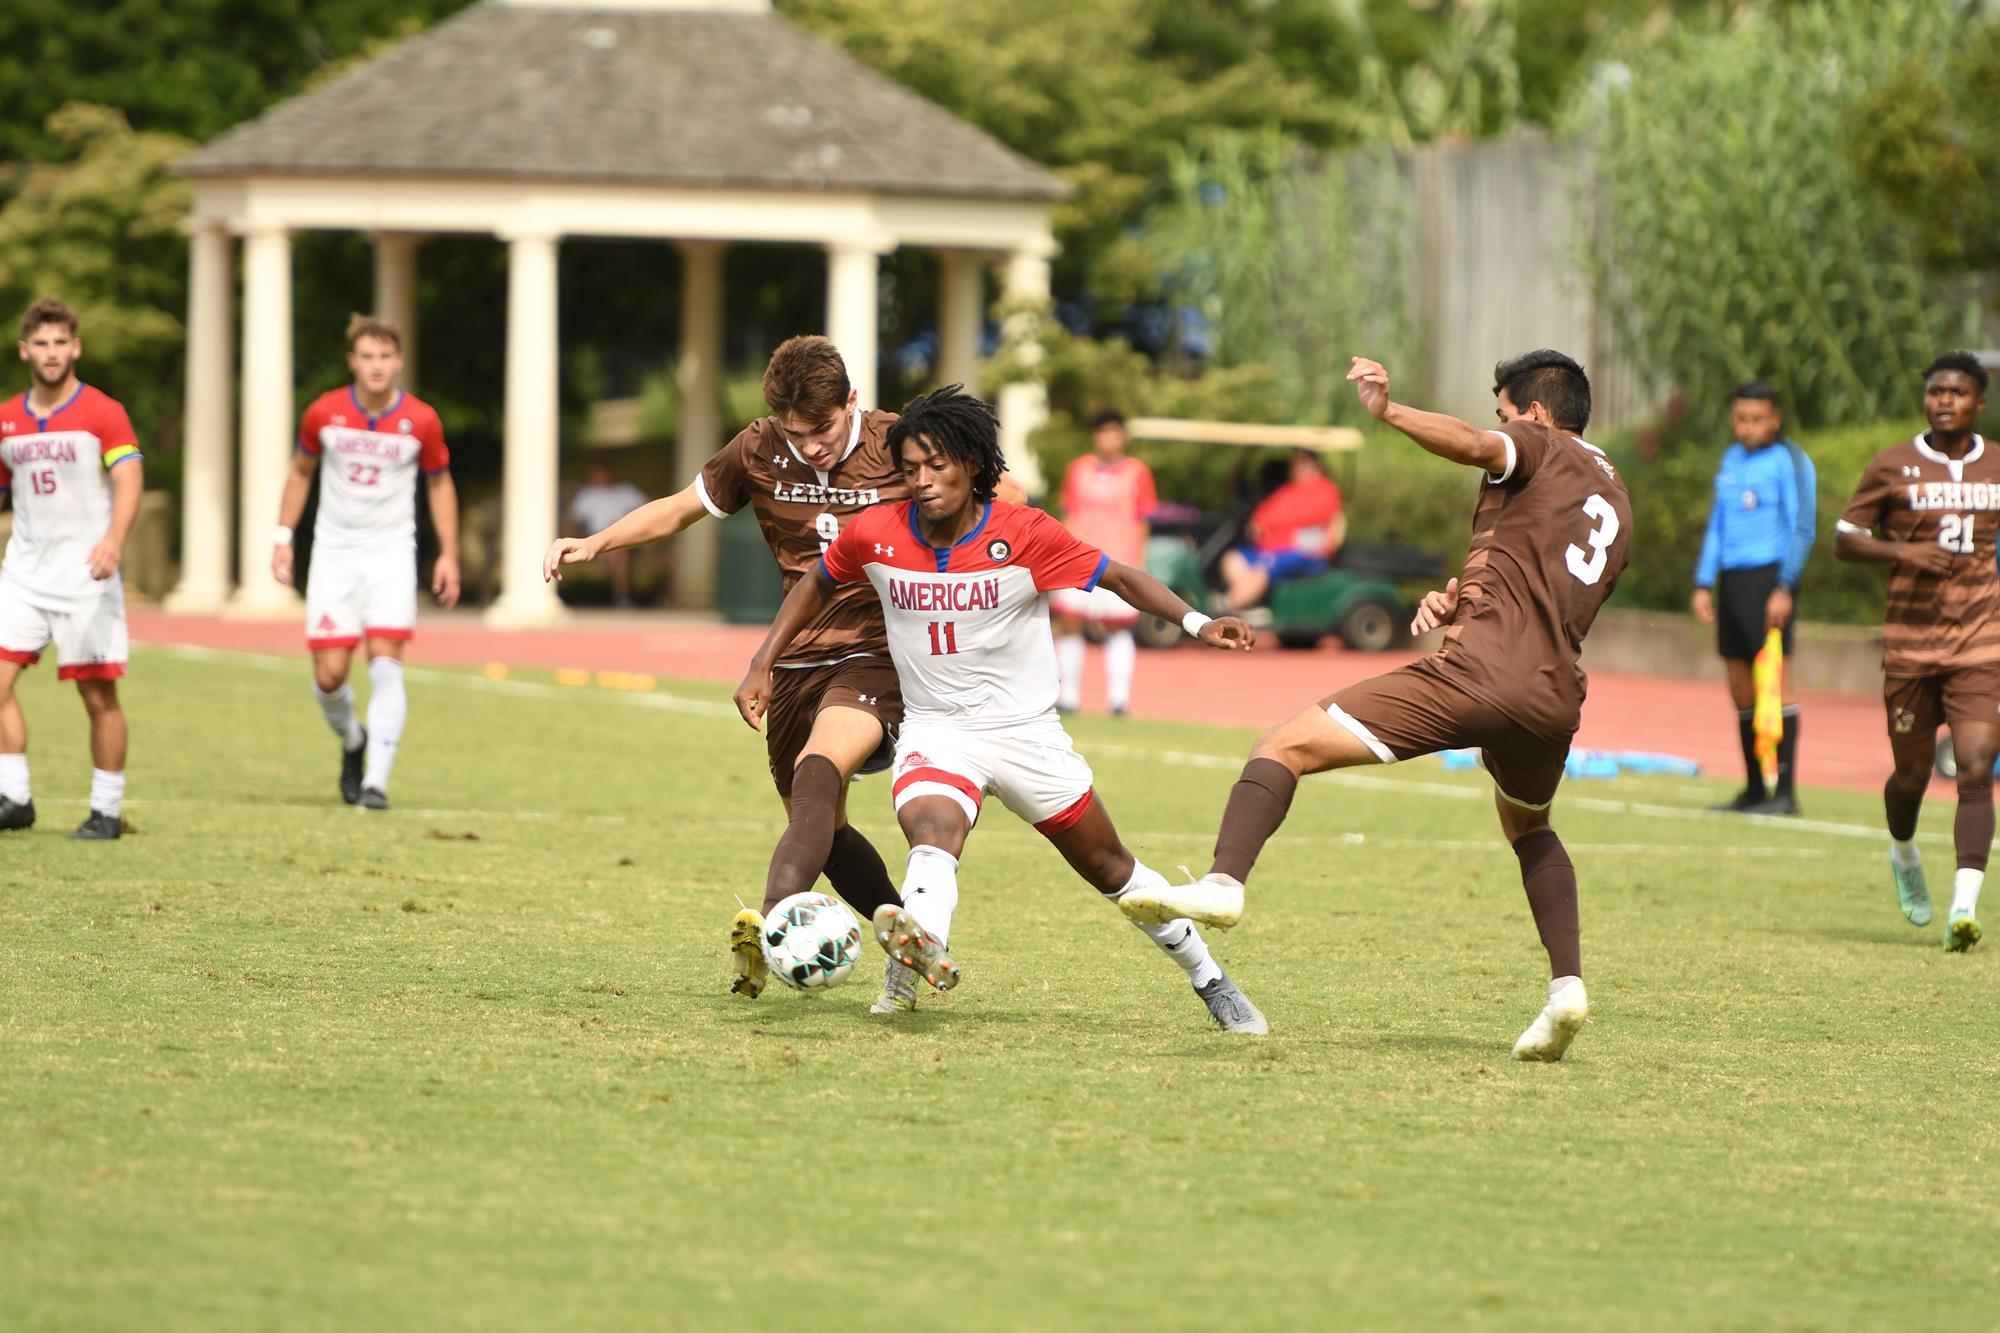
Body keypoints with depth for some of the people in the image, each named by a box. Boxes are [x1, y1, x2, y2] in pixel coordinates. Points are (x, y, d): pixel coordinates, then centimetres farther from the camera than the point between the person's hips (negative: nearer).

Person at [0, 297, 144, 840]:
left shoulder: (103, 413, -6)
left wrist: (114, 539, -35)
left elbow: (129, 480, -18)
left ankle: (107, 810, 8)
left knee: (99, 694, -2)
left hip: (85, 576, -4)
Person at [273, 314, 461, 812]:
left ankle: (376, 780, -10)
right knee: (329, 673, -4)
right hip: (334, 552, 1)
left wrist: (448, 554, 4)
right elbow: (301, 471, 11)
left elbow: (439, 483, 8)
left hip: (391, 551, -1)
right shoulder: (324, 413, -5)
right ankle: (352, 741, 28)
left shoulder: (421, 420, -6)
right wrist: (283, 537, 7)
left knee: (386, 664, -14)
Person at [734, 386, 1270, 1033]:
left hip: (1028, 731, 0)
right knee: (932, 828, -34)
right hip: (934, 731, 0)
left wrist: (1196, 622, -22)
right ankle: (925, 945, -64)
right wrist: (762, 665, 8)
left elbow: (1120, 577, -7)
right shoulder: (874, 535, -8)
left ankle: (1210, 982, 31)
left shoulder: (1025, 534, -15)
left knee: (1110, 868, 11)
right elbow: (818, 584, 12)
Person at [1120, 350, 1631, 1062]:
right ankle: (1566, 984, 19)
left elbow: (1473, 445, -18)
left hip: (1479, 674, -8)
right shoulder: (1615, 499, 30)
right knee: (1529, 830, 36)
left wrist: (1388, 411, -32)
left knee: (1284, 745, -7)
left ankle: (1223, 882, -29)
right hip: (1557, 698, 8)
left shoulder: (1539, 449, 7)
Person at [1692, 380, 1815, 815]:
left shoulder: (1789, 461, -4)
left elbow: (1803, 528, -9)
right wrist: (1704, 584, 14)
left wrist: (1784, 588, -16)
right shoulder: (1731, 461, 17)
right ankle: (1754, 789, 15)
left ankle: (1785, 792, -12)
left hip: (1769, 578, -7)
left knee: (1775, 679, -11)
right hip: (1732, 579, 7)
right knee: (1740, 686, 8)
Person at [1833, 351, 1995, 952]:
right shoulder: (1892, 466, -1)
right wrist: (1903, 551, -16)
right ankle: (1904, 856, 44)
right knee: (1912, 773, 11)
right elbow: (1844, 538, 1)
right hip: (1909, 641, 0)